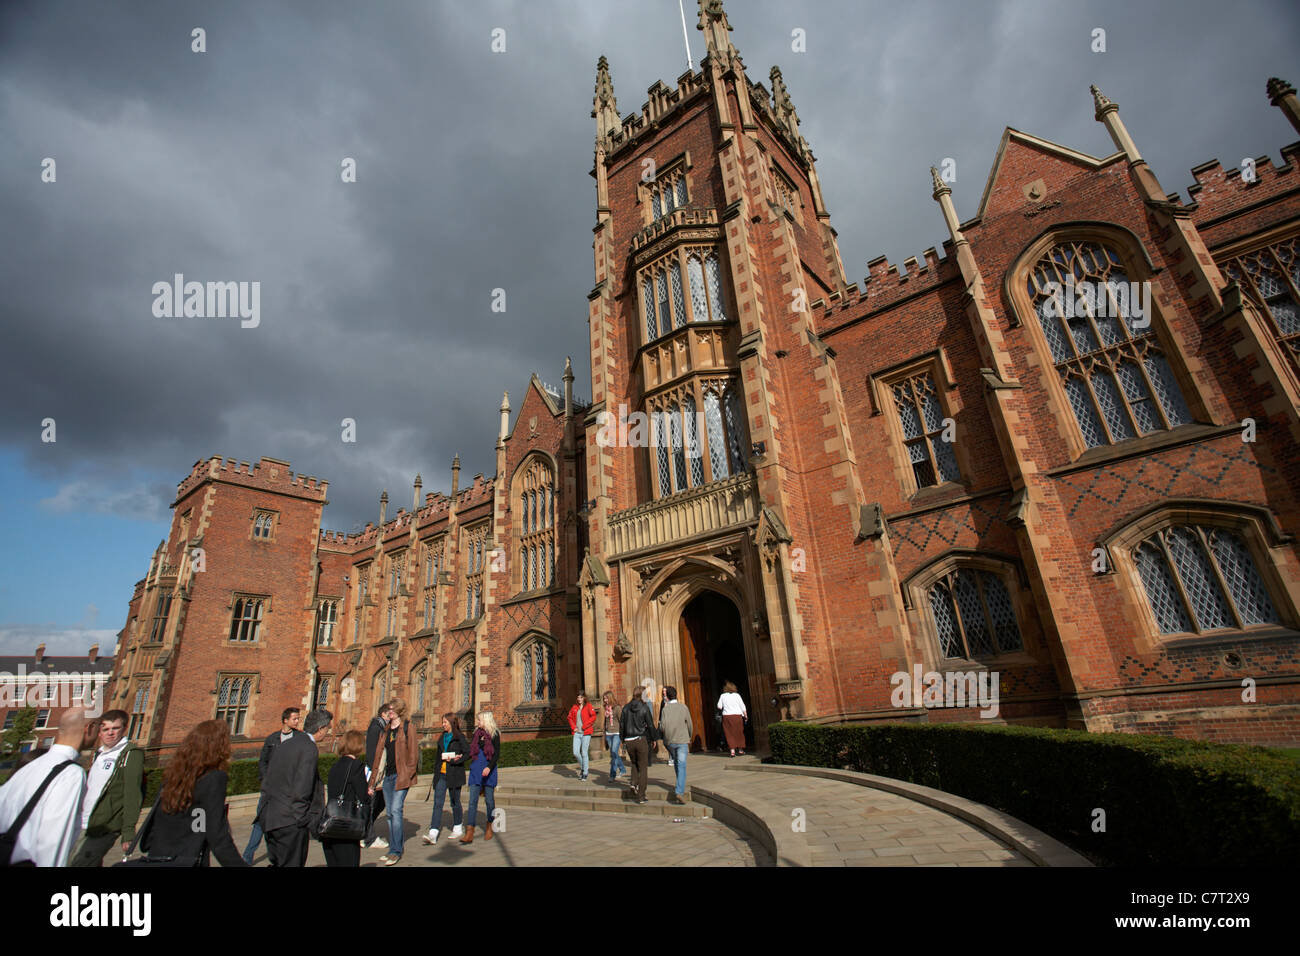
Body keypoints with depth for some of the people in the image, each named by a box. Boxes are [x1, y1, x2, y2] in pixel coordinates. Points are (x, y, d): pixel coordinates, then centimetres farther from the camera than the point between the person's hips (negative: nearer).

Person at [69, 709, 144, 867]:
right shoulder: (99, 754, 15)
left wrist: (128, 832, -20)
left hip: (103, 829, -8)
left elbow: (132, 796, -15)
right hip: (84, 827, 8)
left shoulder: (131, 754, -10)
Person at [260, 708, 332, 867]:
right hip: (290, 823, -9)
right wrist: (304, 822, -12)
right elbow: (301, 791, -21)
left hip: (270, 819, 9)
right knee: (292, 863, 2)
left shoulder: (285, 744, 11)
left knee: (277, 863, 21)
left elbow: (267, 783, 15)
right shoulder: (309, 749, -17)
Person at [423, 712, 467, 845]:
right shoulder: (442, 738, 14)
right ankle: (433, 834, -9)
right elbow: (439, 757, 18)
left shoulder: (459, 737, -6)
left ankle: (458, 828, 25)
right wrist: (435, 775, 16)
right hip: (441, 774, 5)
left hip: (454, 774, -5)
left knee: (455, 802, 7)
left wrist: (453, 760, -21)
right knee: (437, 803, -5)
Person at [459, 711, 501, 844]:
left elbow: (497, 754, -10)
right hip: (475, 769, 4)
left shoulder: (494, 734, -4)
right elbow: (471, 750, 20)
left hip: (489, 770, -4)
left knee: (489, 800, 6)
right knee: (472, 801, -3)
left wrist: (489, 767, -21)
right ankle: (469, 833, -4)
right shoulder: (476, 733, 11)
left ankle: (489, 826, 26)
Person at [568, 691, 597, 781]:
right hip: (577, 733, 4)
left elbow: (593, 717, -13)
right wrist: (573, 727, 2)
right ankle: (582, 767, 26)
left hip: (586, 733, -4)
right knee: (575, 753, -1)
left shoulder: (588, 706, -4)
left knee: (584, 753, -2)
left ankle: (585, 773, 12)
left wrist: (584, 726, -14)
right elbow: (570, 717, 17)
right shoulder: (574, 707, 10)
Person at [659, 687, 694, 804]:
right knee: (682, 766, -4)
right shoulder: (684, 707, -2)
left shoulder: (665, 709, -5)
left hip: (669, 741, 2)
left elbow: (662, 727, -12)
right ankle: (679, 792, -17)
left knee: (677, 763, 22)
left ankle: (681, 788, 31)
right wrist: (689, 738, 19)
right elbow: (690, 725, 3)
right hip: (682, 740, -2)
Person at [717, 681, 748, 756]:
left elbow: (719, 706, 3)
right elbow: (742, 706, 2)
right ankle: (741, 750, 19)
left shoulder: (723, 696, 2)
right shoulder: (737, 695, 1)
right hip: (737, 715, 0)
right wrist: (745, 715, 11)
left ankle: (732, 751, -3)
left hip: (726, 716, 0)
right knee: (739, 733, 12)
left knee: (730, 734, 4)